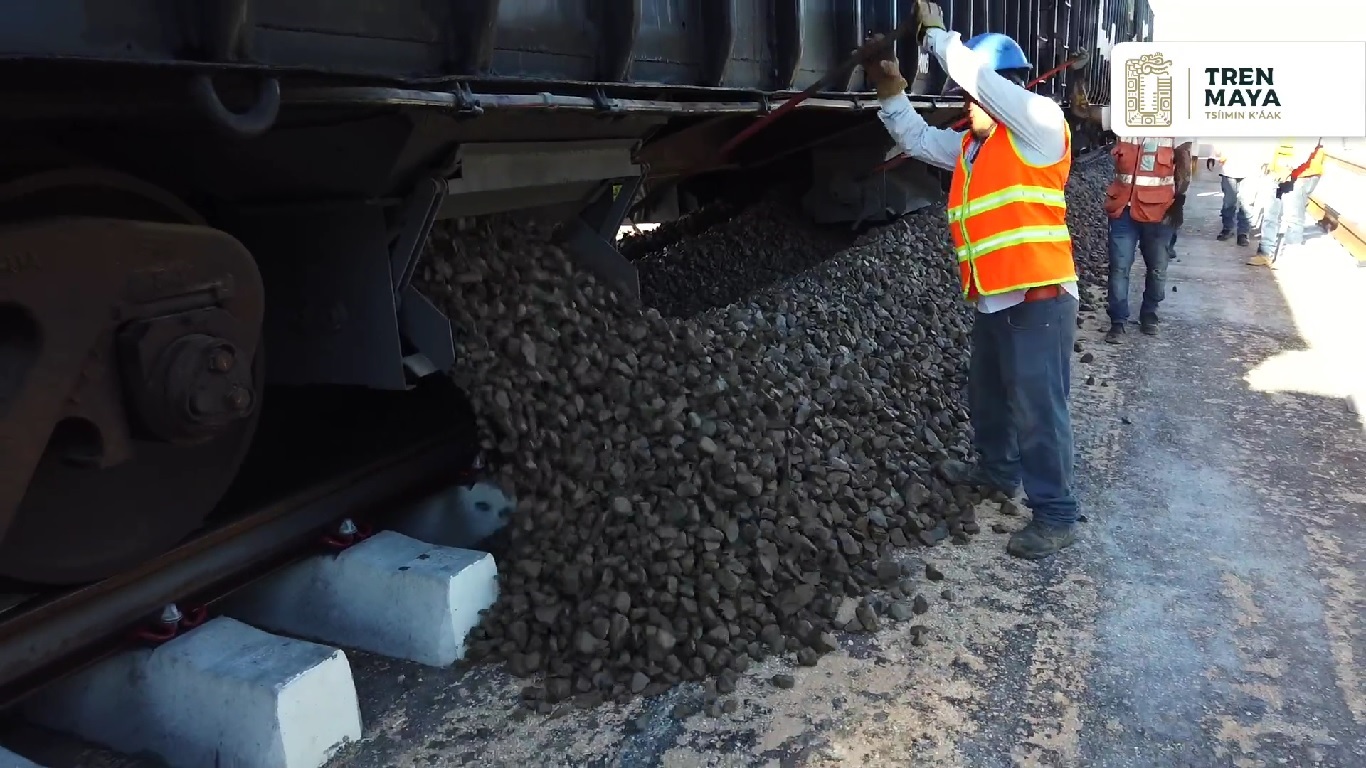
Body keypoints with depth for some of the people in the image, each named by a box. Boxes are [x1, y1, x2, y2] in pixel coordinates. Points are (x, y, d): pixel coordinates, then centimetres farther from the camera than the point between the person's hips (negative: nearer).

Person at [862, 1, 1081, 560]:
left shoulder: (1041, 122, -9)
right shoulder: (970, 145, 15)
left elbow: (975, 73, -17)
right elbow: (917, 140, 25)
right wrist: (891, 90, 15)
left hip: (1038, 298, -9)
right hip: (992, 299, 9)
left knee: (1038, 407, -5)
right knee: (987, 394, 23)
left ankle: (1056, 516, 4)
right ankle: (997, 470, 44)